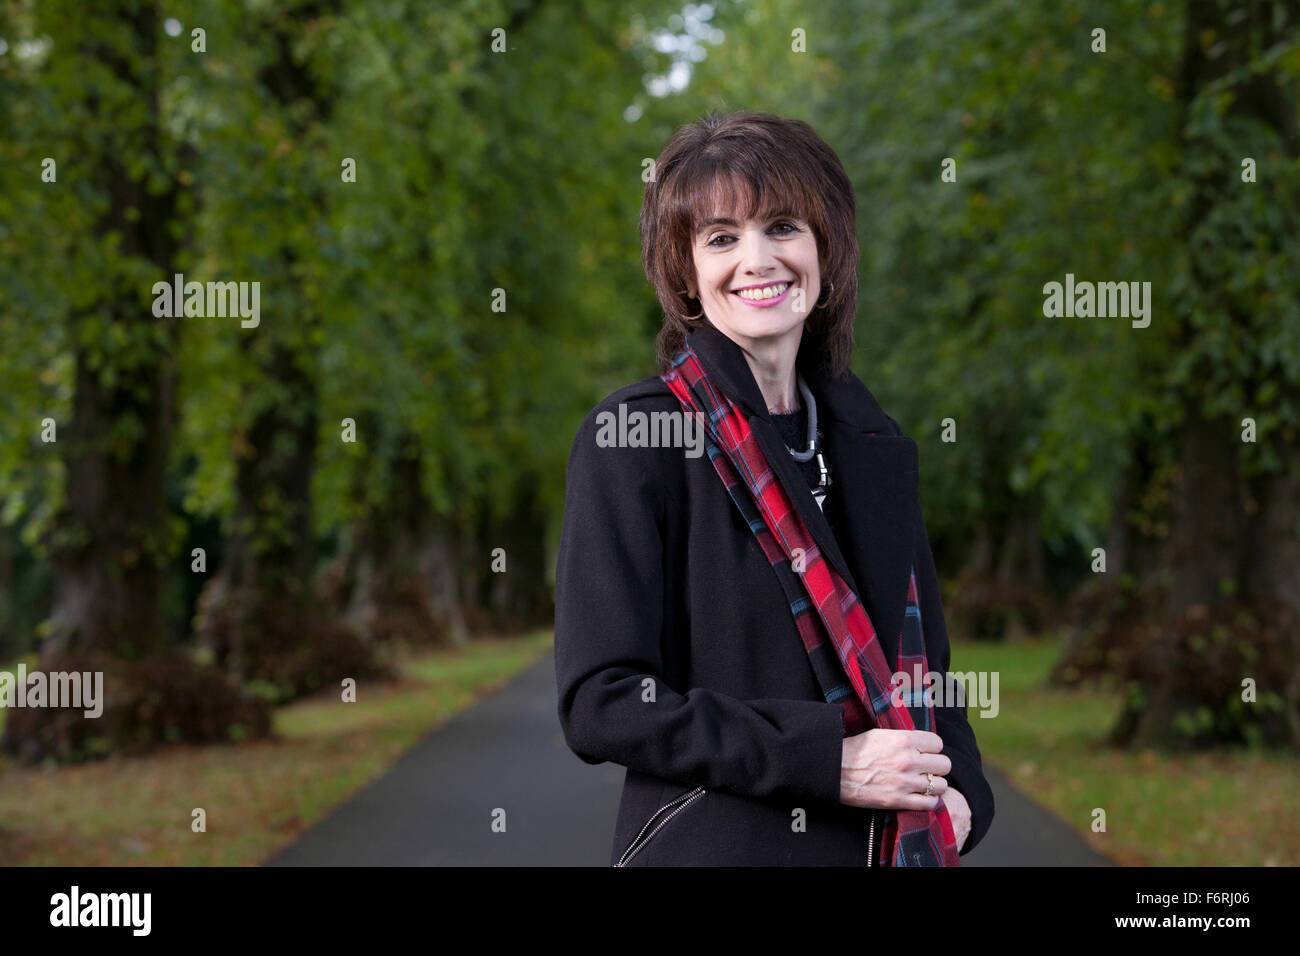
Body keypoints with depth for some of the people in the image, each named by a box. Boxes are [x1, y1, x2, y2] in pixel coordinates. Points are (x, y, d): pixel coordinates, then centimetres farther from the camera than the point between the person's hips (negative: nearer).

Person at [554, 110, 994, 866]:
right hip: (714, 843, -5)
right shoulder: (630, 436, -10)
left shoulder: (877, 443, 7)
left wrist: (959, 791, -4)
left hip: (890, 842, 5)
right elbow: (600, 702, -15)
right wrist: (829, 761, -20)